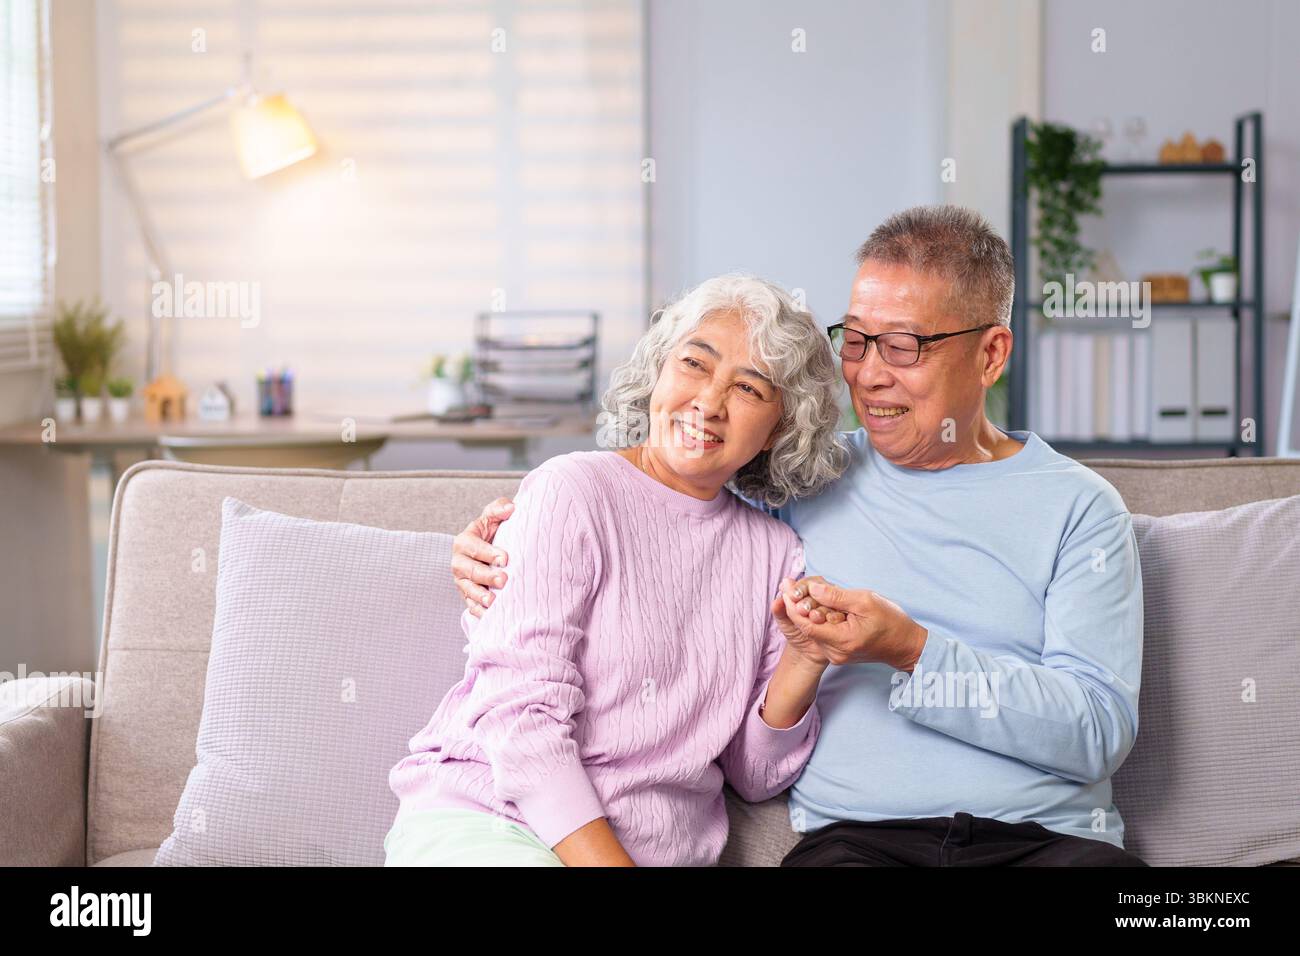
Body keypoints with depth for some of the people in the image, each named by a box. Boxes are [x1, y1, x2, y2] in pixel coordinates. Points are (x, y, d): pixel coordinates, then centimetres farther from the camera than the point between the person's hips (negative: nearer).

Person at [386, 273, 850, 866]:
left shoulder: (774, 553, 11)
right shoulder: (569, 492, -3)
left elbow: (754, 778, 13)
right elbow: (522, 718, -12)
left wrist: (805, 661, -5)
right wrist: (607, 862, -22)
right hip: (486, 820, -4)